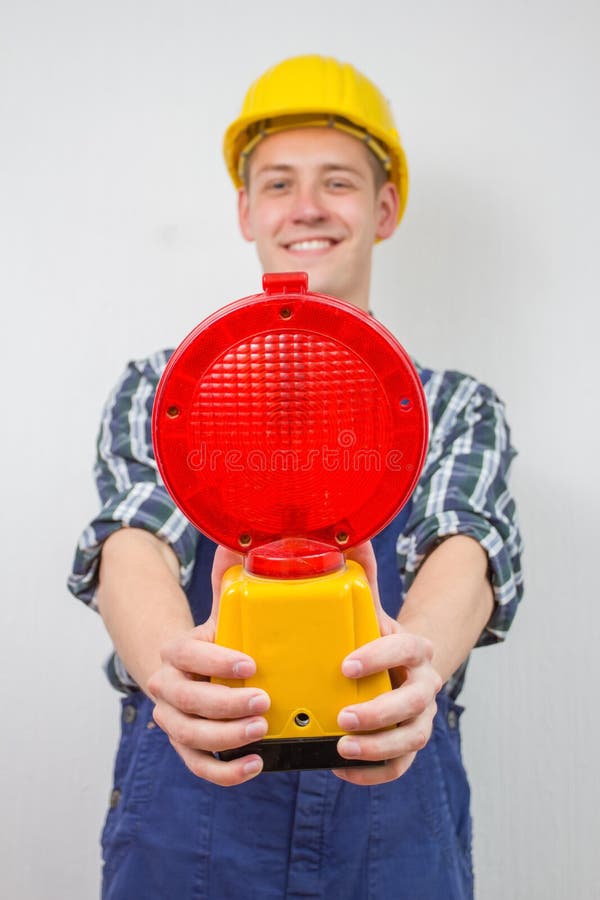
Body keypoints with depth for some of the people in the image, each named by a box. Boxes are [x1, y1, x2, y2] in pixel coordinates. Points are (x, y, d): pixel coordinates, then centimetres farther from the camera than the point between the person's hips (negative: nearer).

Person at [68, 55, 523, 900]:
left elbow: (466, 550, -14)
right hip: (187, 813, 0)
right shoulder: (161, 388, 4)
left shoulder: (458, 409, 4)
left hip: (393, 819, 1)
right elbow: (135, 541, -13)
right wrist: (169, 663, -36)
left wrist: (415, 653, -37)